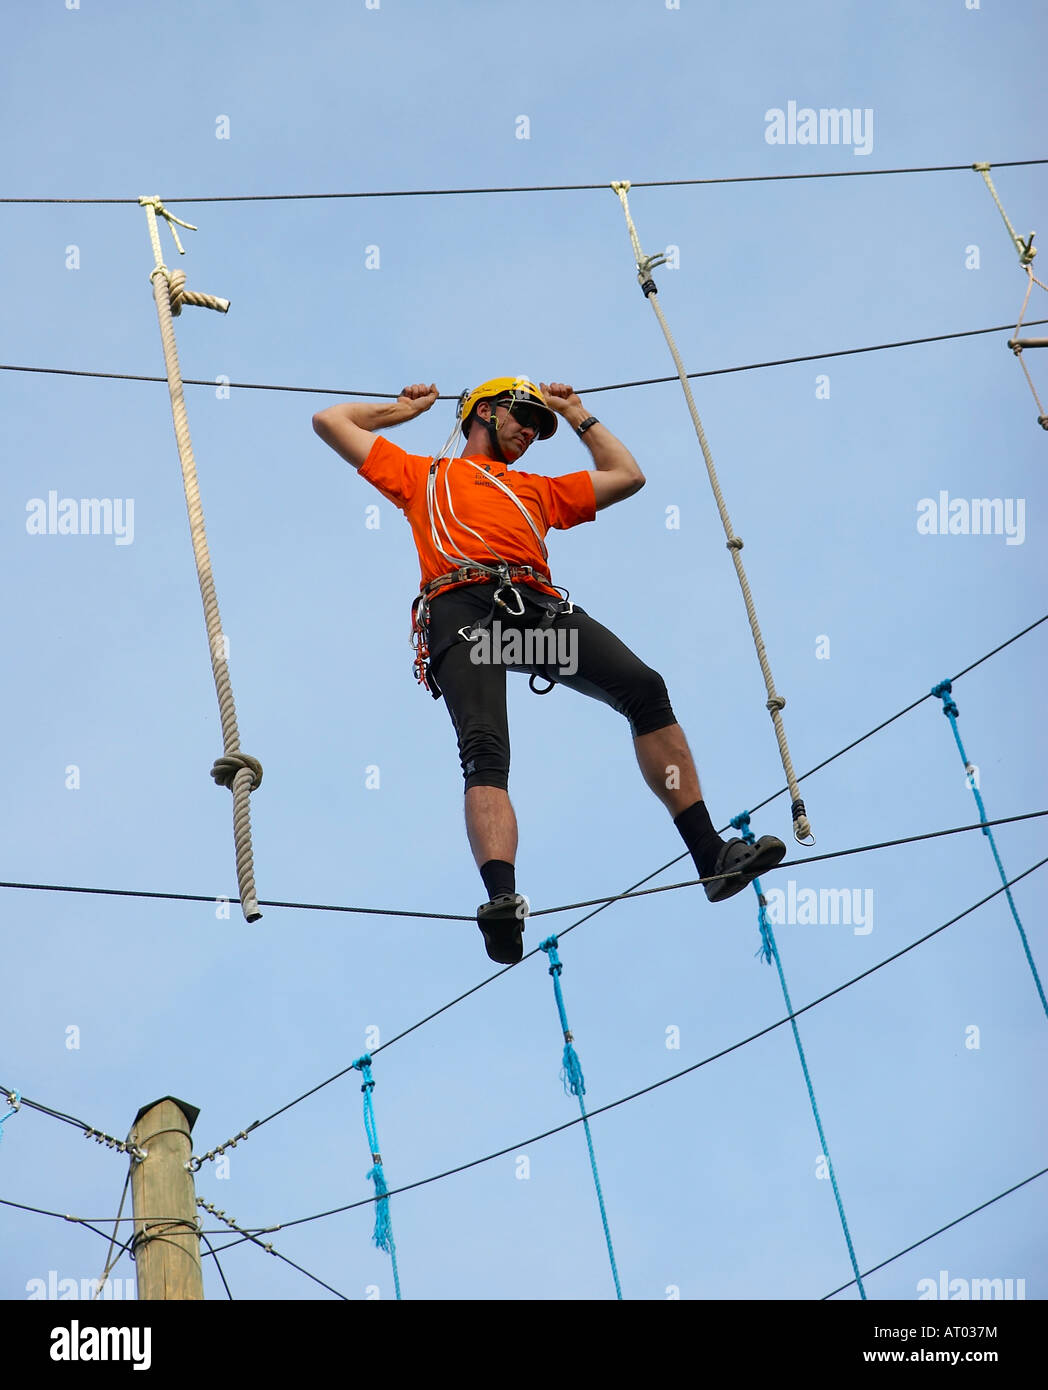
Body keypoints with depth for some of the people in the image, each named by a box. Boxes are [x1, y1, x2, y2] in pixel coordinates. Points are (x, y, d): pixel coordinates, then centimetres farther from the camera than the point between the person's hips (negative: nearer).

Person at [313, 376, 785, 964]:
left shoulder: (540, 489, 40)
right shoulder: (422, 474, 33)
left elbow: (628, 476, 45)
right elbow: (331, 420, 38)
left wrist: (579, 415, 51)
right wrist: (405, 409, 48)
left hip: (538, 605, 3)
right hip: (462, 606, -3)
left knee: (644, 688, -18)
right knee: (486, 753, -26)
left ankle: (711, 855, -16)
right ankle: (504, 902, -45)